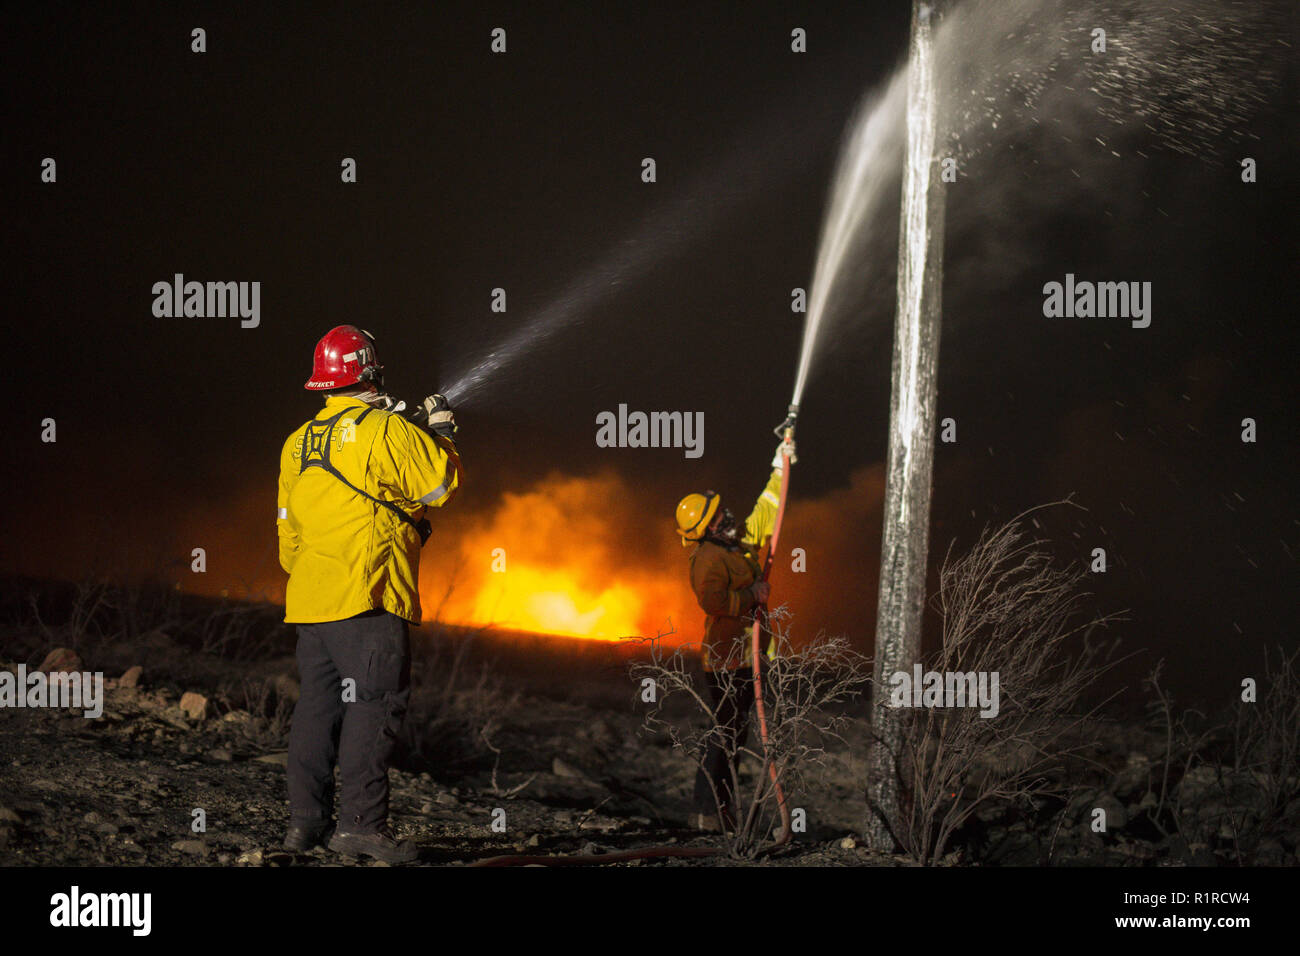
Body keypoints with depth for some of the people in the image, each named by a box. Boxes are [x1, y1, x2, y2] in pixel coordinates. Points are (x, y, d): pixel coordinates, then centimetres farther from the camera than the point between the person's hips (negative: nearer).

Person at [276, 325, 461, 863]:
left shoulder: (298, 443, 16)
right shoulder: (386, 430, -8)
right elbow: (440, 487, -4)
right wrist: (441, 434, 12)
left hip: (310, 597, 8)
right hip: (367, 597, -8)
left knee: (318, 705, 11)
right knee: (374, 704, -8)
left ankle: (305, 821, 12)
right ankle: (361, 823, -13)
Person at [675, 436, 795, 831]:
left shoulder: (740, 543, 14)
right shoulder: (708, 559, -14)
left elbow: (765, 513, 27)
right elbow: (712, 600, -27)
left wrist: (781, 469, 25)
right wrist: (751, 595, -14)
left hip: (745, 658, 9)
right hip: (726, 661, -9)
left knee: (733, 734, 12)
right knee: (726, 733, -8)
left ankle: (716, 808, 18)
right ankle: (711, 811, -5)